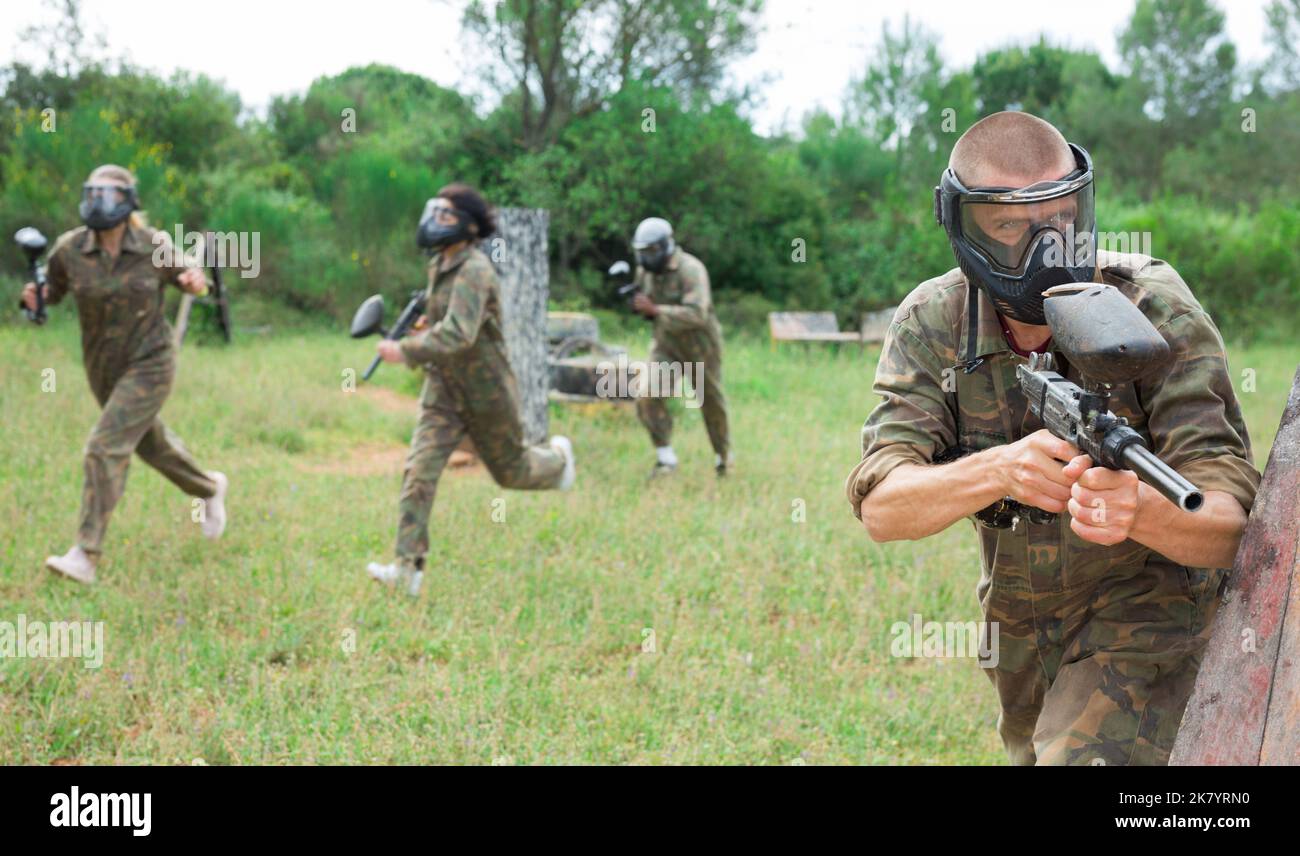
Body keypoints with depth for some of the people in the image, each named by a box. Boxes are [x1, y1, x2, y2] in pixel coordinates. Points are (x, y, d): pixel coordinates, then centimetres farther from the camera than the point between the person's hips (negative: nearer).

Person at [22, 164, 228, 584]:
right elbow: (53, 290, 4)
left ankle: (86, 557, -14)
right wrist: (34, 297, -19)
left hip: (149, 364, -4)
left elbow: (186, 276, 3)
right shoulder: (69, 249, -12)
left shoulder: (154, 246, -15)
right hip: (102, 368, 5)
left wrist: (196, 282, -21)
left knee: (105, 447, -17)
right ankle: (209, 489, 52)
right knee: (150, 443, 23)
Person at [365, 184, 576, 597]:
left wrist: (406, 352, -40)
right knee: (419, 472, -9)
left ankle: (557, 458, 49)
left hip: (485, 392, -7)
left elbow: (459, 334, -36)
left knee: (510, 469, 15)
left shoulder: (474, 270, -24)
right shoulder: (439, 265, 4)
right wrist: (429, 325, 8)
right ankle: (407, 569, -12)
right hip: (443, 391, 7)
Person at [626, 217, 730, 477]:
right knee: (648, 398, -17)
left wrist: (655, 310, -39)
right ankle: (665, 458, -9)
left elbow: (696, 314, -35)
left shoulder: (691, 270, -24)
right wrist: (637, 303, -10)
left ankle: (723, 454, 37)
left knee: (712, 404, 13)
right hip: (667, 346, 5)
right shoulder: (645, 270, -3)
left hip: (699, 346, -5)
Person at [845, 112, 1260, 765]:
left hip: (1148, 614, -4)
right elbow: (881, 508, -25)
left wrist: (1140, 513, -52)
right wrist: (1000, 469, -45)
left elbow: (1232, 529, -29)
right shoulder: (931, 324, -14)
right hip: (1020, 631, 5)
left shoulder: (1155, 314, -23)